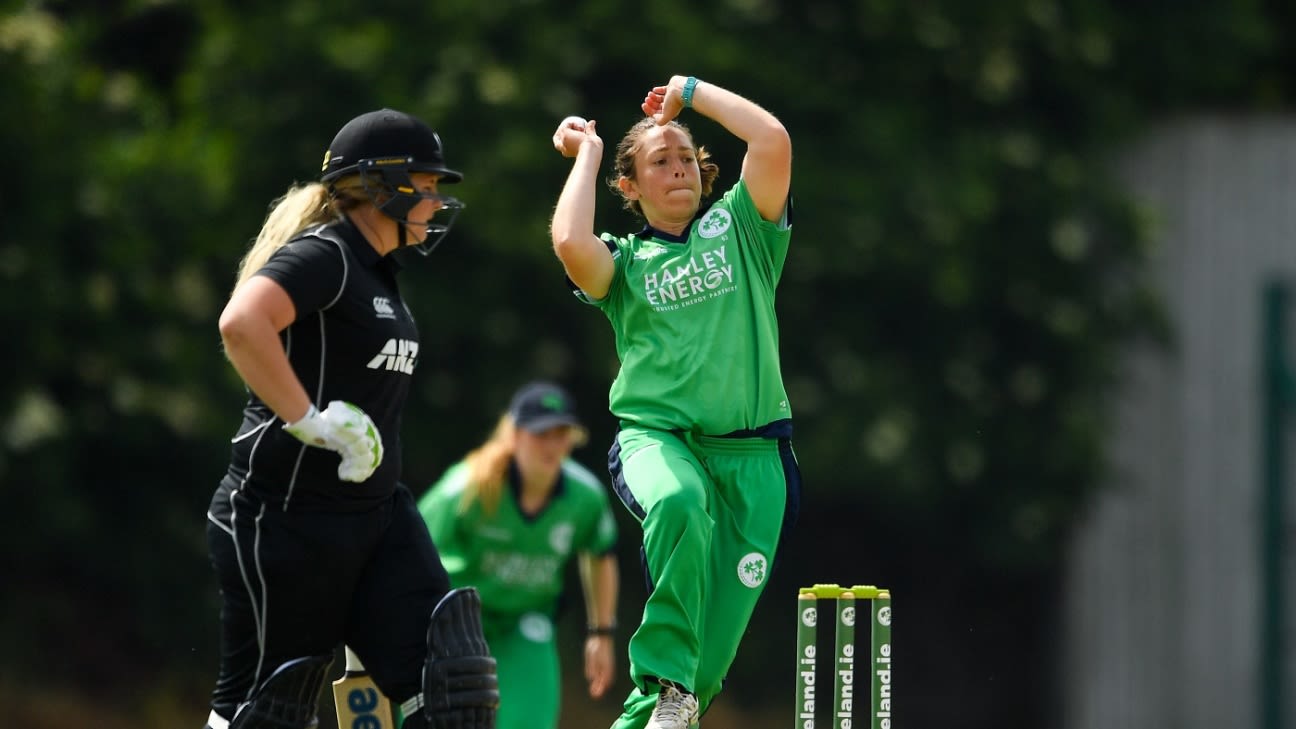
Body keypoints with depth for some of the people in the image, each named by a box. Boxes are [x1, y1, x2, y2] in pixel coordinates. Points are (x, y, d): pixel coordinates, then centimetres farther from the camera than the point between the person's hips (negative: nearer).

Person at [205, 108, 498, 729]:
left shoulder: (377, 270, 16)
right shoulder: (324, 256, -14)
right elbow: (241, 324, -33)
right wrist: (312, 421, -28)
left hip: (375, 512, 9)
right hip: (288, 516, -9)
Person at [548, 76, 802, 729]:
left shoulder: (740, 226, 14)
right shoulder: (622, 260, 13)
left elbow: (772, 138, -2)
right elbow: (569, 242, -11)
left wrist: (691, 91, 10)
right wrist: (586, 154, 6)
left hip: (750, 452, 1)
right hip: (655, 437, -1)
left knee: (706, 661, -6)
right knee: (679, 504, -39)